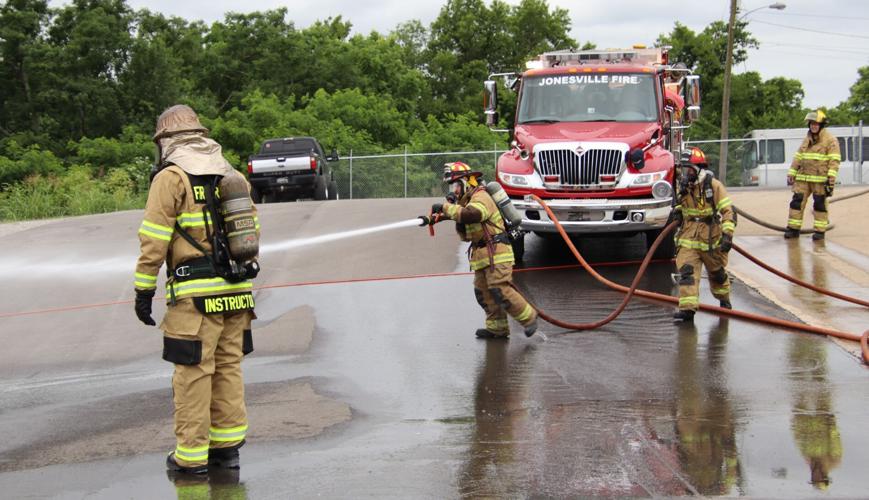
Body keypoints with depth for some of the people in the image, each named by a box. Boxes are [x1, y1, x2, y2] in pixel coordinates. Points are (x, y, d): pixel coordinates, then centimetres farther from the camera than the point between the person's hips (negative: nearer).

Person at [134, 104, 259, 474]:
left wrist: (143, 291, -5)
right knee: (228, 367, 14)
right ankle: (228, 446, 18)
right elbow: (251, 233, 17)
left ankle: (191, 455, 3)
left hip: (195, 294, -6)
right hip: (236, 291, 7)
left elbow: (154, 240, -9)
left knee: (192, 373, -1)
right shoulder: (232, 175, 15)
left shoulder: (171, 177, -5)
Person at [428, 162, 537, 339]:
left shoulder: (481, 197, -12)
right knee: (483, 292, 6)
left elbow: (470, 215, -34)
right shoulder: (467, 201, 19)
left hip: (496, 251, -10)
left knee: (500, 290, -15)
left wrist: (445, 208, -25)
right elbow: (465, 236, 16)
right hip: (482, 254, 10)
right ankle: (497, 328, 11)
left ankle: (529, 317, -5)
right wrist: (452, 209, 2)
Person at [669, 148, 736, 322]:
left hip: (711, 240, -3)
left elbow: (728, 210, -14)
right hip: (688, 238, 4)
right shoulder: (683, 187, 6)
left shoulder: (714, 185, -12)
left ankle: (724, 299, 42)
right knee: (686, 271, -15)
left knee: (717, 272, 16)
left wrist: (727, 234, -25)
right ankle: (687, 308, -21)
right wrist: (677, 213, 0)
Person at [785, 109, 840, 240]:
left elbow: (834, 161, -10)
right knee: (797, 202, 1)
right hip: (803, 178, 6)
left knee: (820, 204, 0)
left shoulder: (830, 140, -3)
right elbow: (798, 158, 19)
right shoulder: (806, 140, 17)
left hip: (820, 179, -6)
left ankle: (820, 231, 6)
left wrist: (831, 178, -18)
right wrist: (791, 174, 15)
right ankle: (793, 229, 6)